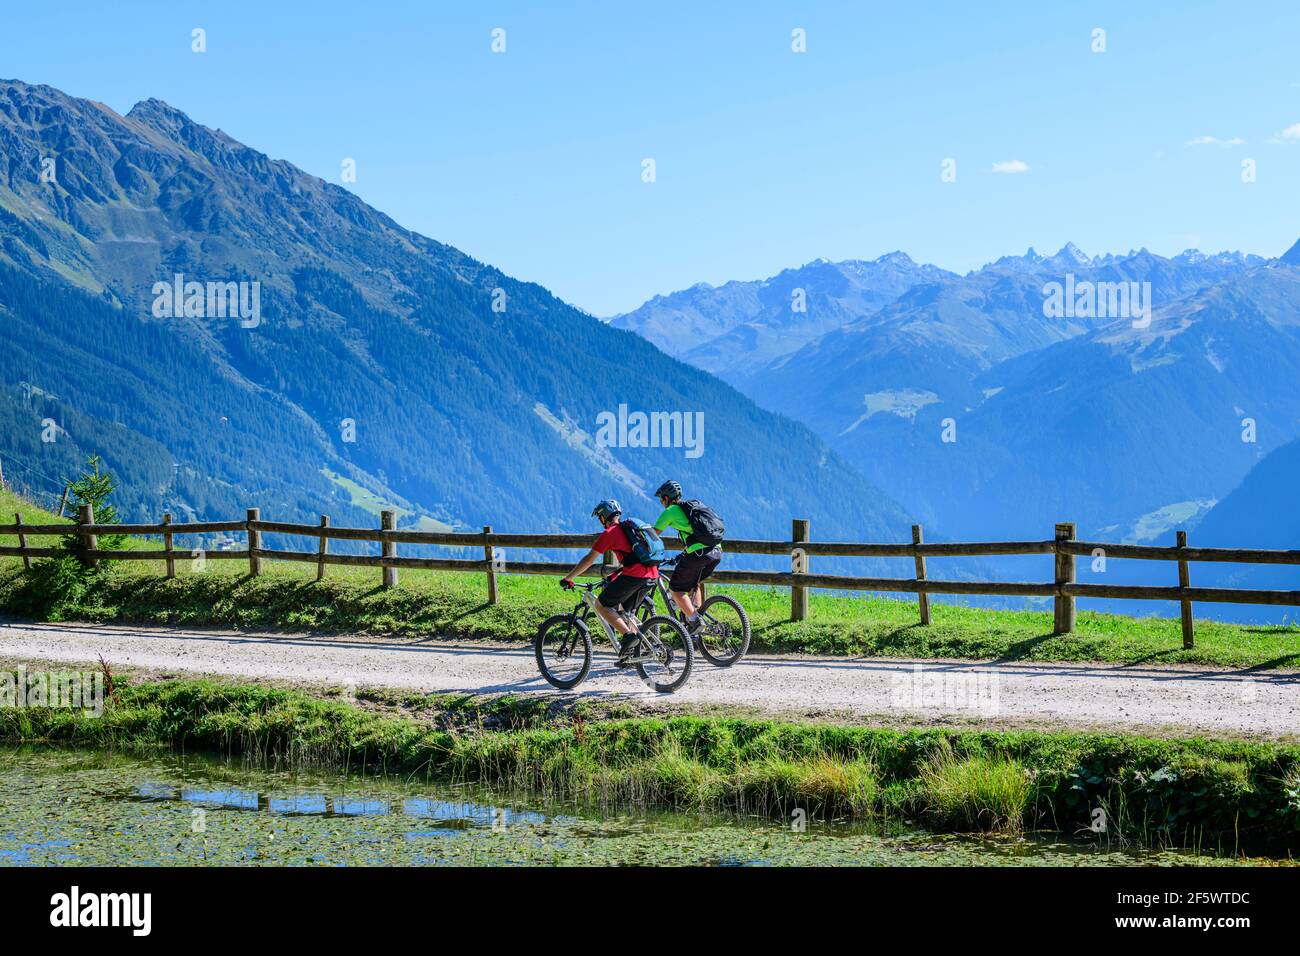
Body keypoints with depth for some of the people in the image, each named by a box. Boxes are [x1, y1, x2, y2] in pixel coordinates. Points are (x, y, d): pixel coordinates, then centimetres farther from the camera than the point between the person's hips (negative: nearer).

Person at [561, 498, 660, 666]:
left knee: (601, 605, 3)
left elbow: (589, 559, 2)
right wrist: (616, 574, 48)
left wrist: (568, 578, 9)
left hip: (634, 575, -8)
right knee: (626, 611, 23)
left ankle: (629, 634, -12)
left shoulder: (609, 533, 1)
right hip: (652, 575, 8)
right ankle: (630, 653, 15)